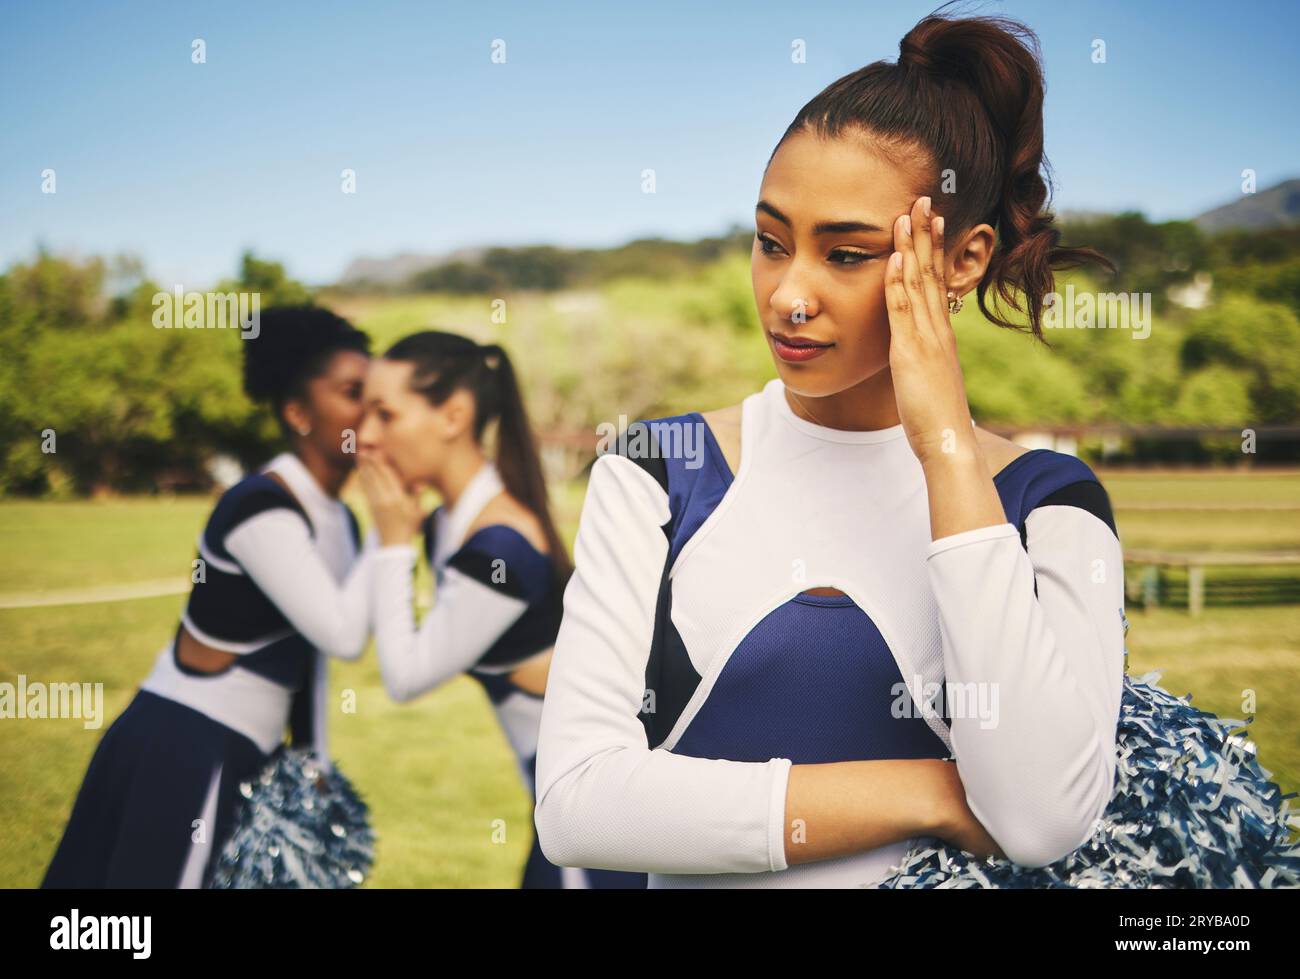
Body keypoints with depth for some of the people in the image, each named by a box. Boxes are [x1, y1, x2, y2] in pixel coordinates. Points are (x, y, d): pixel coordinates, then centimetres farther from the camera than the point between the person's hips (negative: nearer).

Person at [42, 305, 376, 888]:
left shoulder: (338, 520, 8)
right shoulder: (261, 509, -19)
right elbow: (344, 635, -27)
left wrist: (317, 765, 15)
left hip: (233, 755, 9)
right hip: (183, 749, -9)